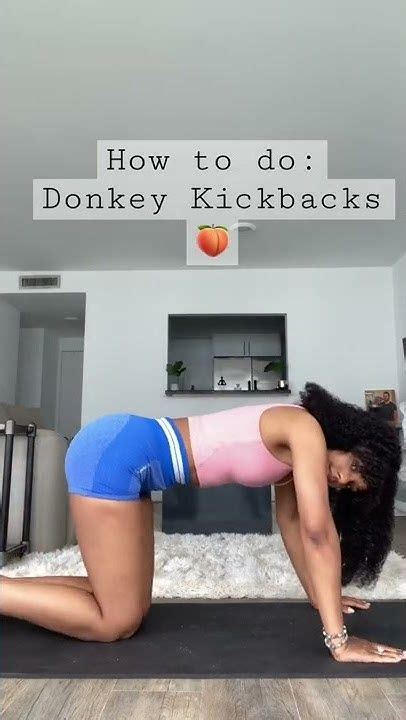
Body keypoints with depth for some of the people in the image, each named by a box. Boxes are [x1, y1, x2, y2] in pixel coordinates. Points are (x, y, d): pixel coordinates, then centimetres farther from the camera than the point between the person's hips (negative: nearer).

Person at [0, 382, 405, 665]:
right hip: (114, 453, -10)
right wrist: (338, 639, -11)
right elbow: (318, 530, -15)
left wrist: (319, 596, 30)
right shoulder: (306, 429, -11)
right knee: (118, 623, -3)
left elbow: (291, 522, 24)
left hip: (124, 456, 10)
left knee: (132, 604, 12)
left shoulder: (291, 451, 15)